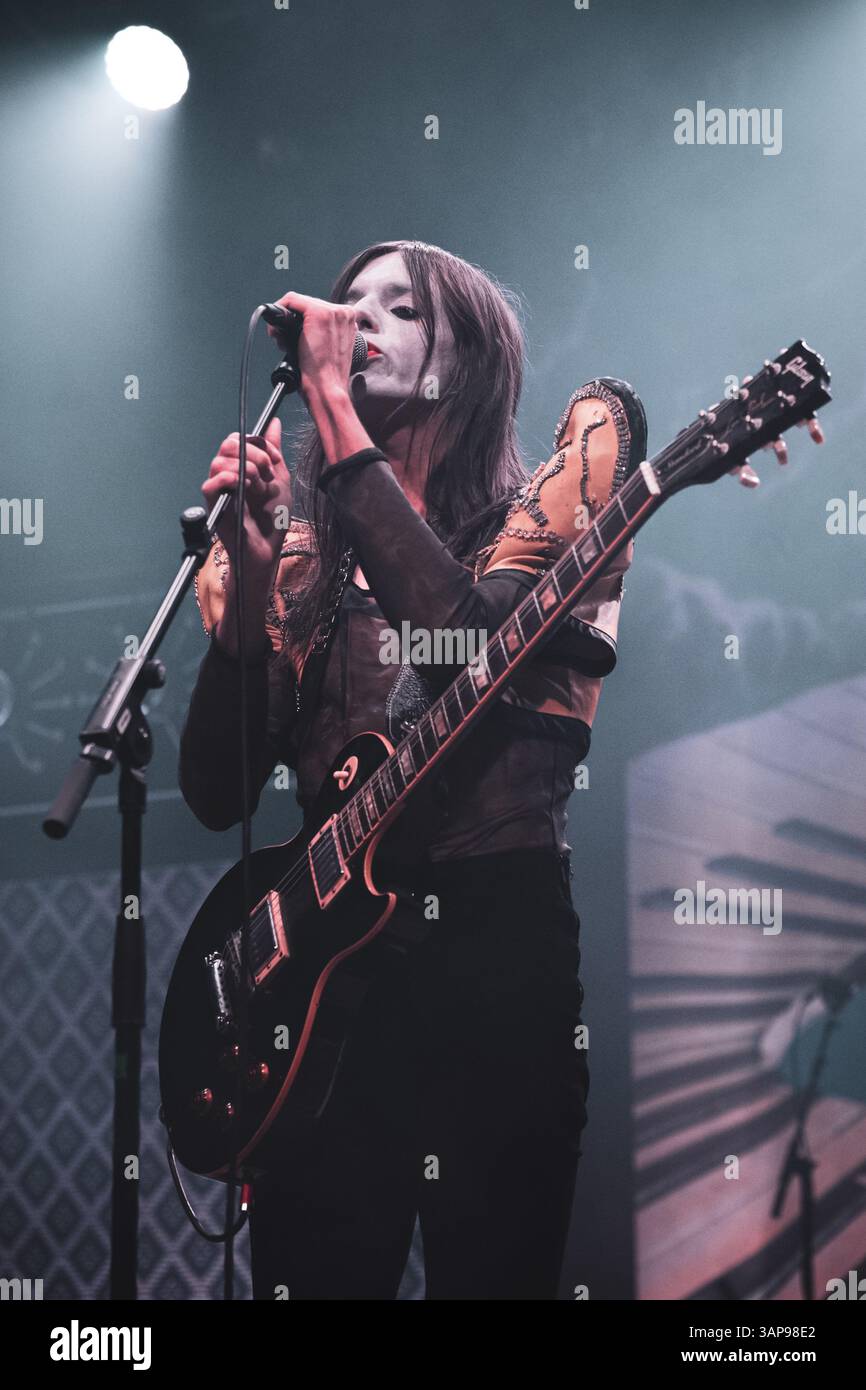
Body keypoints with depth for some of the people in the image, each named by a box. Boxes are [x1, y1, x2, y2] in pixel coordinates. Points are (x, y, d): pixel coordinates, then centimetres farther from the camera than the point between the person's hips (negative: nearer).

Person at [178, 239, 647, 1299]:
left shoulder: (535, 509, 3)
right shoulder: (305, 551, 11)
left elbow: (464, 637, -20)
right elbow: (217, 793, 4)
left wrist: (333, 405, -14)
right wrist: (249, 577, -9)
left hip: (496, 939, -3)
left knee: (493, 1271, 4)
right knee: (311, 1274, 8)